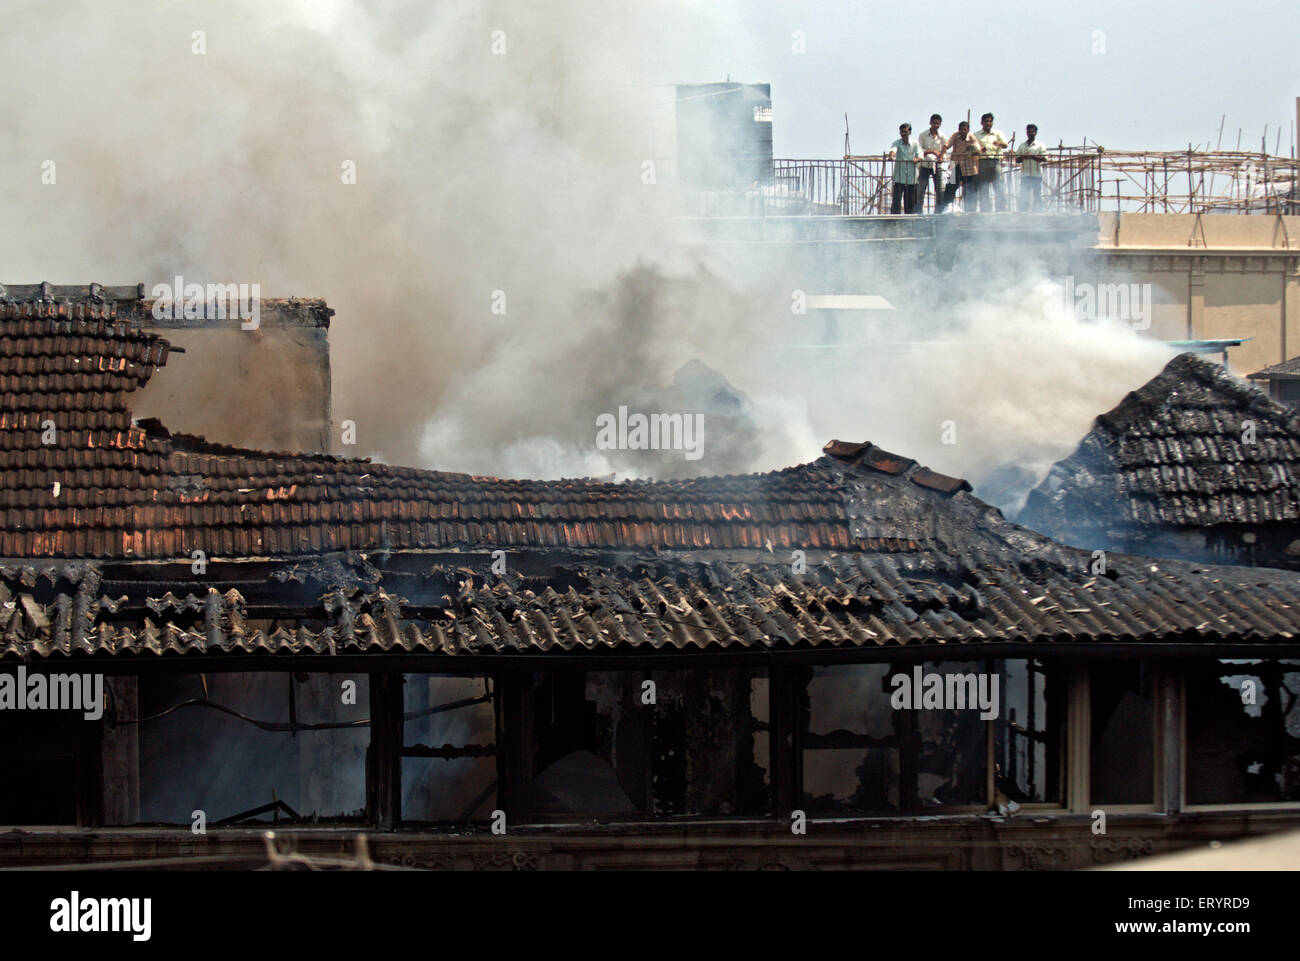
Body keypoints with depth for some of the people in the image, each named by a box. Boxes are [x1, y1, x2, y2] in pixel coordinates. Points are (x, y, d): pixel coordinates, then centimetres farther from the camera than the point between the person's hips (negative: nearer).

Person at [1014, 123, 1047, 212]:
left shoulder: (1040, 146, 5)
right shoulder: (1022, 146, 15)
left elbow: (1043, 158, -6)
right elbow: (1017, 160, 12)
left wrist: (1031, 156, -16)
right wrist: (1023, 157, -10)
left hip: (1036, 175, -3)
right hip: (1025, 174, 3)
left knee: (1037, 197, -2)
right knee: (1024, 197, -2)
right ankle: (1023, 213, -1)